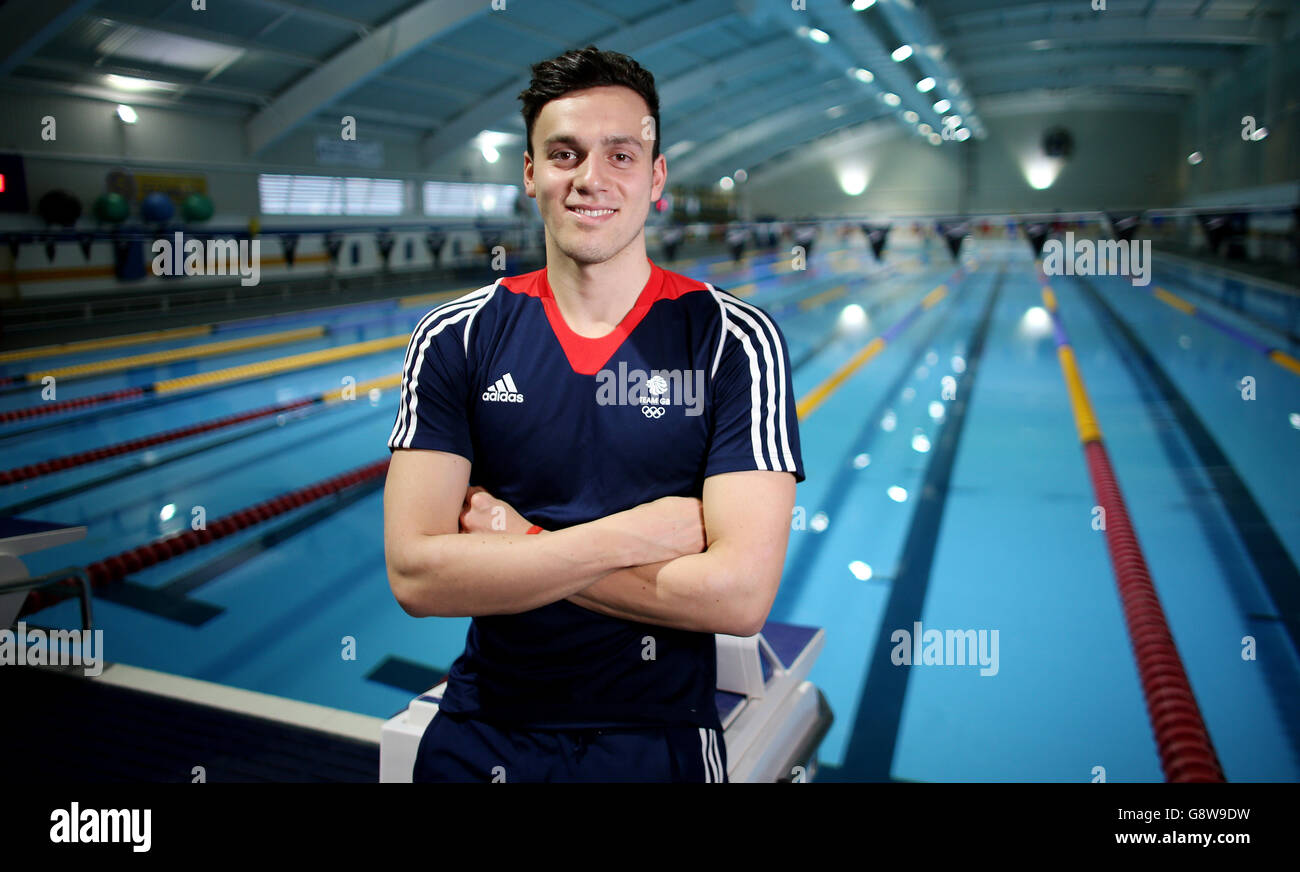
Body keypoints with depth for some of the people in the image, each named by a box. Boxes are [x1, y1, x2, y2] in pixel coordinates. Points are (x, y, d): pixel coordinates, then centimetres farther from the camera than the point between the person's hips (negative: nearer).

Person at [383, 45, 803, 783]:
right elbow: (415, 575, -15)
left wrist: (513, 545, -17)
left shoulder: (735, 341, -11)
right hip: (483, 735, 2)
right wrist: (638, 534, -19)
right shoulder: (455, 340, -6)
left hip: (662, 740, -1)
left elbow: (740, 594, -20)